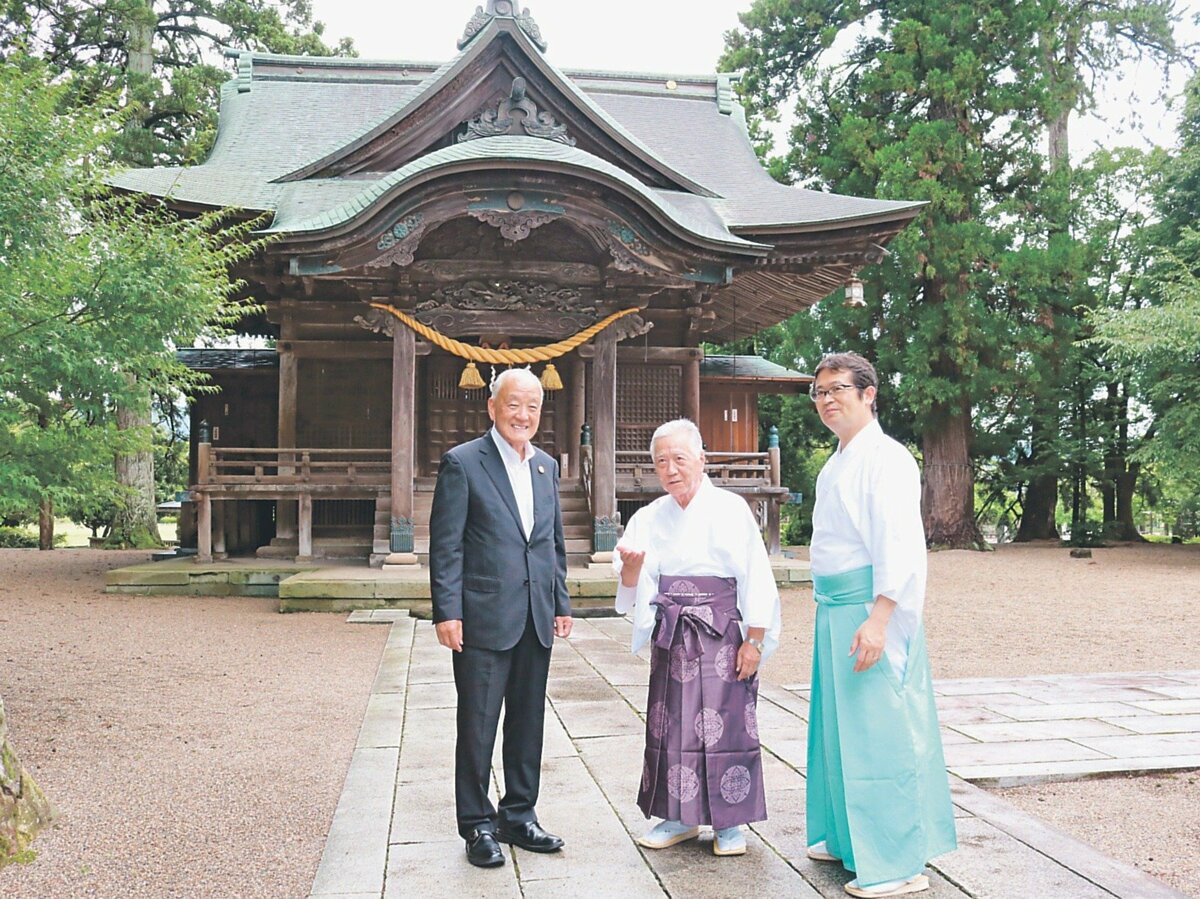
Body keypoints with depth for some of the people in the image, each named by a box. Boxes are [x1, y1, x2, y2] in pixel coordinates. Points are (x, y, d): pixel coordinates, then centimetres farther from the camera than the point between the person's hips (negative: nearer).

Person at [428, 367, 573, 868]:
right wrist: (447, 612, -14)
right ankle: (477, 825, 18)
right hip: (484, 618, -6)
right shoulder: (462, 463, -6)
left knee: (528, 724, 14)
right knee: (477, 727, 4)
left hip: (536, 621, 6)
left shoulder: (546, 467, 12)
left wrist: (561, 603, 12)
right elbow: (445, 544, -9)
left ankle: (518, 817, 27)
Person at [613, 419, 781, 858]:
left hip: (722, 633, -4)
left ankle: (729, 822, 12)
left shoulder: (731, 509, -2)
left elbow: (756, 579, -3)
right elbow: (633, 588, 9)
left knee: (726, 722, -3)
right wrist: (632, 566, -14)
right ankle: (679, 816, 20)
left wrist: (754, 641, -9)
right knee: (671, 722, 5)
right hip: (671, 635, 4)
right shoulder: (650, 518, 9)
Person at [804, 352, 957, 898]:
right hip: (834, 609, 9)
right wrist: (828, 606, 18)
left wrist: (877, 618, -26)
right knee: (839, 726, 17)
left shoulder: (885, 458, -13)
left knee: (878, 732, -4)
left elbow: (899, 545, -20)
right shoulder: (837, 463, 16)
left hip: (872, 609, -9)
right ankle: (846, 838, 32)